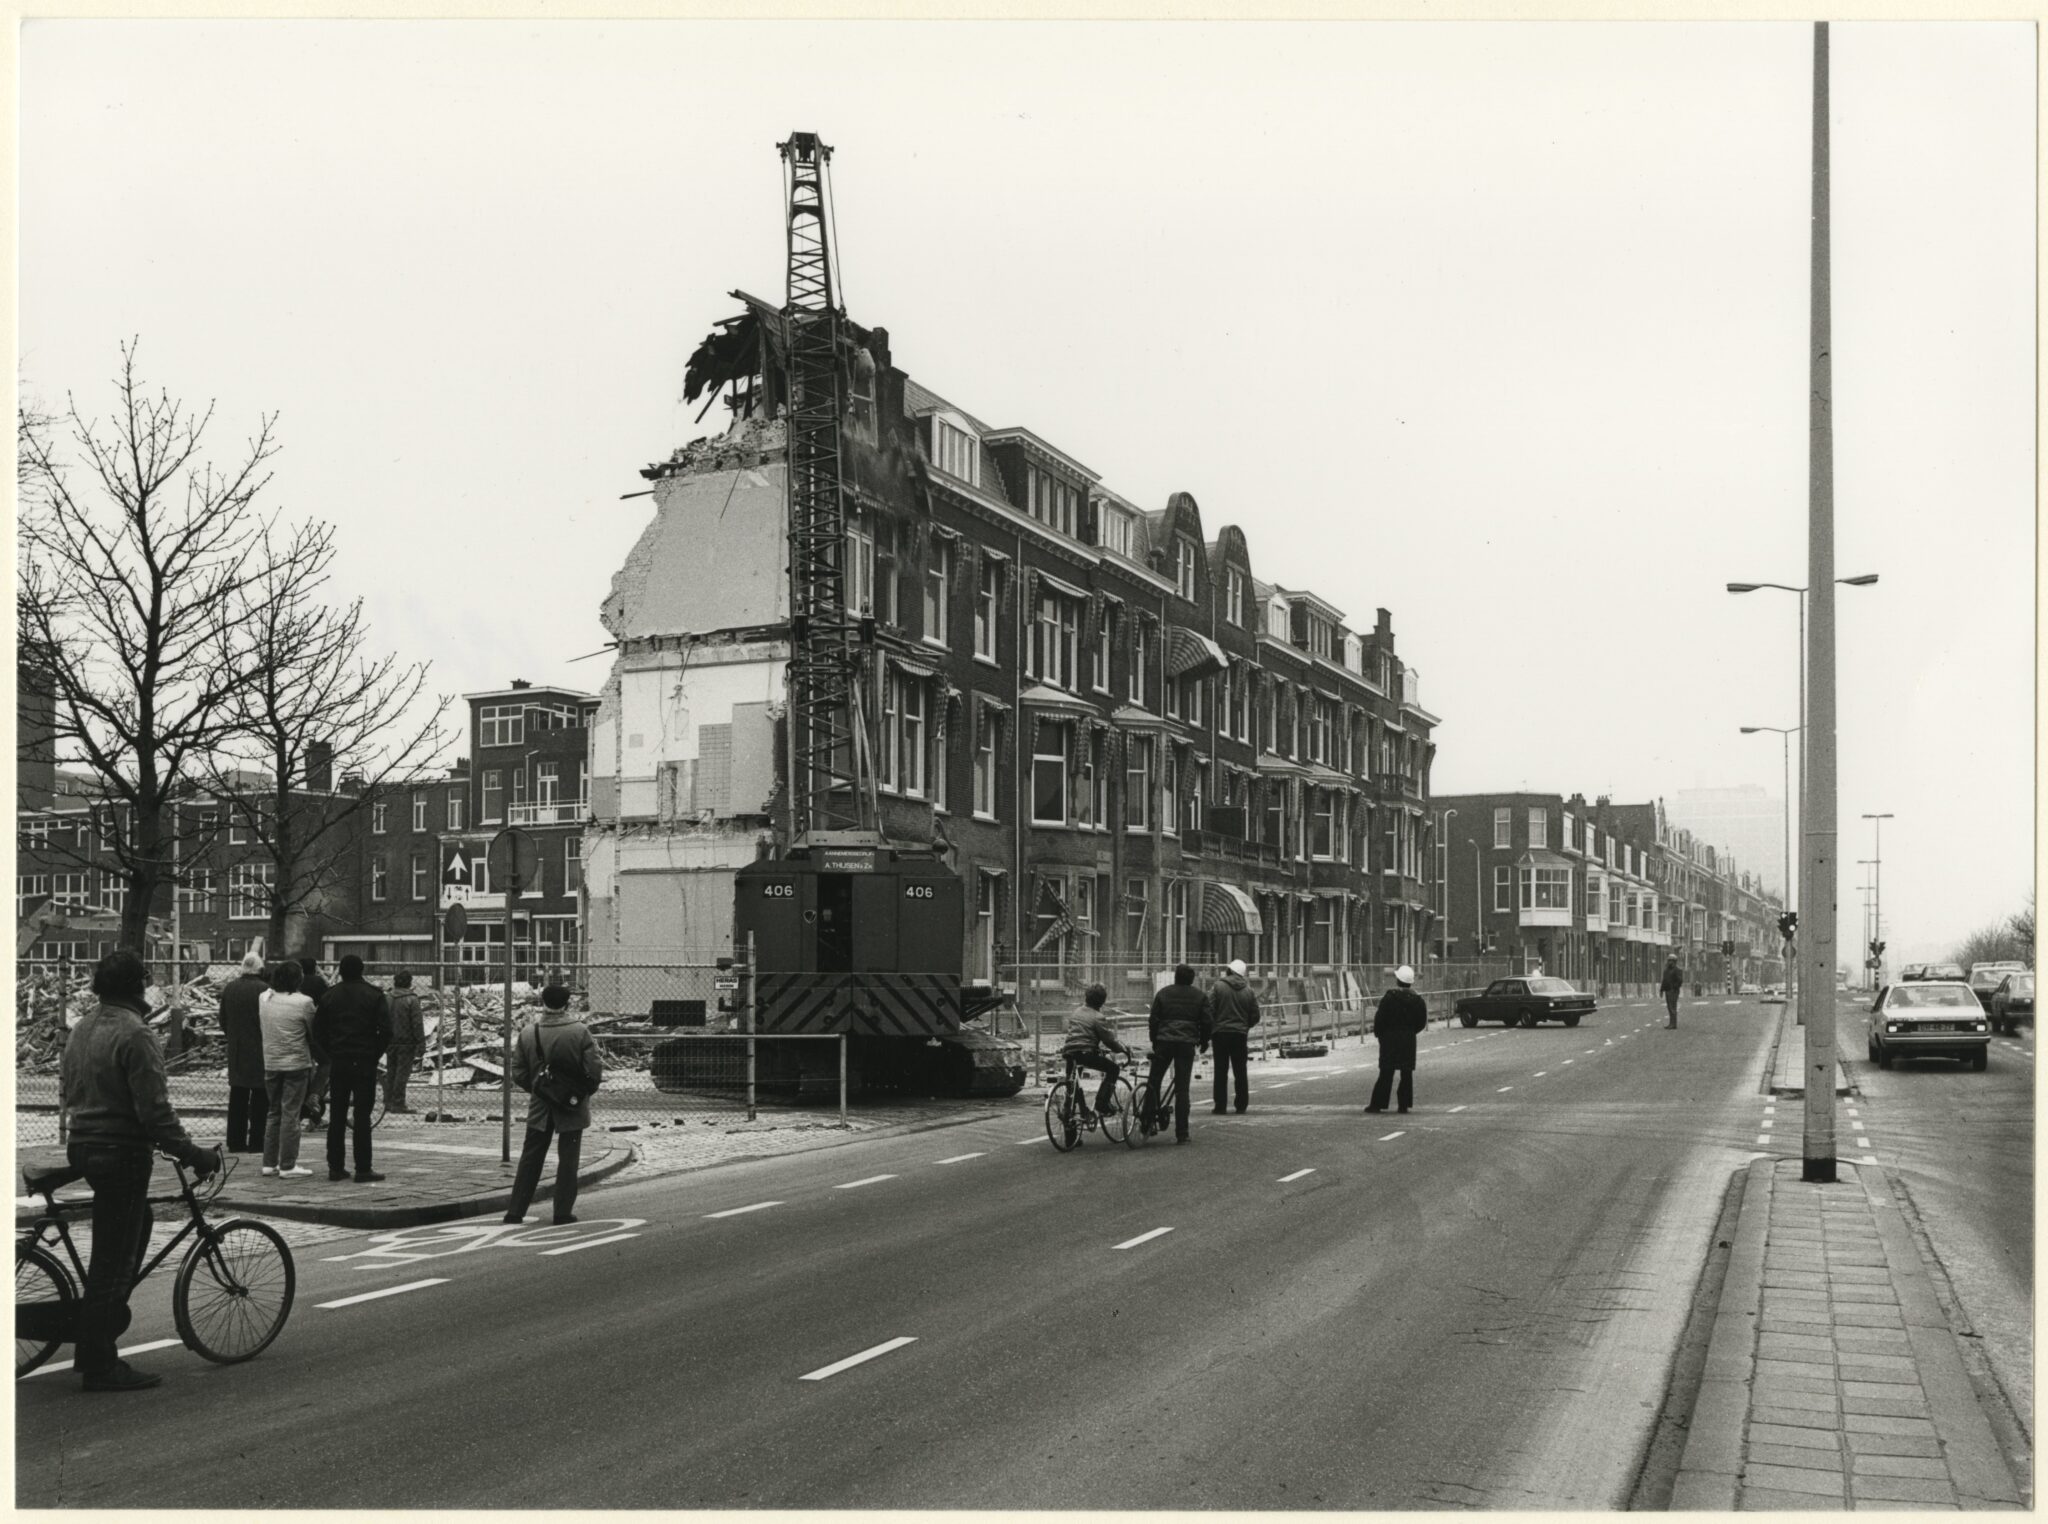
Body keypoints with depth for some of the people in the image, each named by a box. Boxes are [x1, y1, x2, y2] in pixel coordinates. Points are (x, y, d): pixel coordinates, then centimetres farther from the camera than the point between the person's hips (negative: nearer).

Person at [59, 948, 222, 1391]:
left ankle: (106, 1316, 26)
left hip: (84, 1145, 9)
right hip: (121, 1151, -9)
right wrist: (192, 1154, -15)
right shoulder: (134, 1034, -18)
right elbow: (154, 1110, -21)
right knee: (113, 1257, -3)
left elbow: (68, 1085, 20)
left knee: (136, 1226, 24)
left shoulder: (82, 1028, 10)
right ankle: (100, 1366, 3)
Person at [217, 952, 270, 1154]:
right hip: (259, 1052, -5)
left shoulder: (229, 988, 3)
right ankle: (256, 1142, 1)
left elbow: (223, 1020, 11)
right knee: (260, 1099, 1)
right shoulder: (264, 990, -16)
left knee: (237, 1099, 12)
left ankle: (235, 1141, 14)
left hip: (236, 1052, 6)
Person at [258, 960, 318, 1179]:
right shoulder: (303, 1002, -14)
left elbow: (260, 1024, 10)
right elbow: (313, 1032, -4)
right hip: (296, 1063, -5)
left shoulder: (264, 998, 1)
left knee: (274, 1112, 16)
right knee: (290, 1113, -1)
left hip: (270, 1062, 5)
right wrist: (313, 1059, 11)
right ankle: (287, 1165, 1)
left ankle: (269, 1162, 17)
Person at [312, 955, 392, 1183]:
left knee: (337, 1115, 9)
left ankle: (336, 1167, 10)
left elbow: (317, 1032, 7)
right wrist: (375, 1054, 2)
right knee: (362, 1116, -3)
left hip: (338, 1062, 3)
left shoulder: (329, 996, 7)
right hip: (364, 1062, -3)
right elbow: (386, 1030, -10)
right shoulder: (374, 995, -3)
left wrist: (332, 1053, 12)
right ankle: (363, 1170, -4)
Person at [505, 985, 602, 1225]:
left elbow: (518, 1073, 0)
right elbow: (595, 1069, -13)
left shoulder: (528, 1034, -5)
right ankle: (563, 1211, 8)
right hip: (573, 1106, -2)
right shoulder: (580, 1032, -14)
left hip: (540, 1106, 2)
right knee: (568, 1159, 7)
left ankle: (516, 1210, 12)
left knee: (530, 1159, 12)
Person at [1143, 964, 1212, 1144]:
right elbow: (1206, 1021, 5)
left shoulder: (1163, 994, 9)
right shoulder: (1200, 996, 8)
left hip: (1164, 1041, 0)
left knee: (1153, 1082, 14)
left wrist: (1154, 1042, 18)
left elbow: (1154, 1020, 9)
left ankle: (1149, 1121, 7)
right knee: (1182, 1089, 1)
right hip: (1187, 1042, 0)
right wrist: (1204, 1042, 19)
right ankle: (1181, 1133, 0)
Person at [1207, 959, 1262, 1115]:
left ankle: (1220, 1106, -1)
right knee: (1240, 1071, 12)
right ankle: (1241, 1105, 13)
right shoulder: (1248, 990, 5)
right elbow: (1255, 1016, 7)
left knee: (1221, 1071, 1)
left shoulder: (1218, 986, -5)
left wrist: (1208, 1032, 0)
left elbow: (1209, 1010, -10)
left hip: (1220, 1033, -2)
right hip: (1240, 1035, 2)